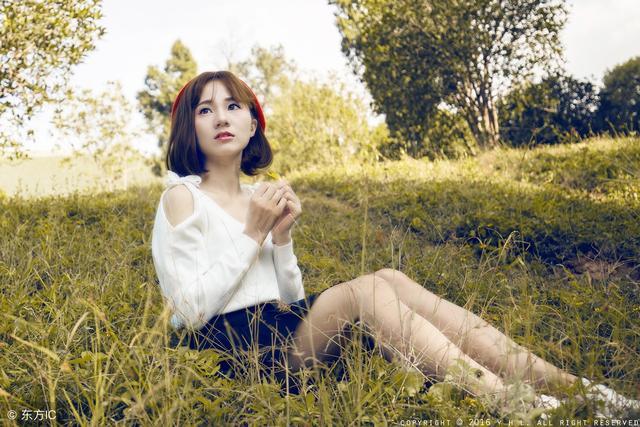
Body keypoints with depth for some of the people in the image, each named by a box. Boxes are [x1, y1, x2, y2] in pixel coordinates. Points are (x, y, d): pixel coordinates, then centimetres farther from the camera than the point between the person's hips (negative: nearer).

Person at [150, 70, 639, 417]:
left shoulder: (258, 195, 16)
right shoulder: (183, 197, -4)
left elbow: (290, 297, 13)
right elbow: (191, 308, -13)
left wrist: (281, 235, -4)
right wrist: (252, 233, -14)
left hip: (278, 328, 6)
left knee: (391, 279, -17)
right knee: (366, 290, -27)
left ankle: (568, 385, -22)